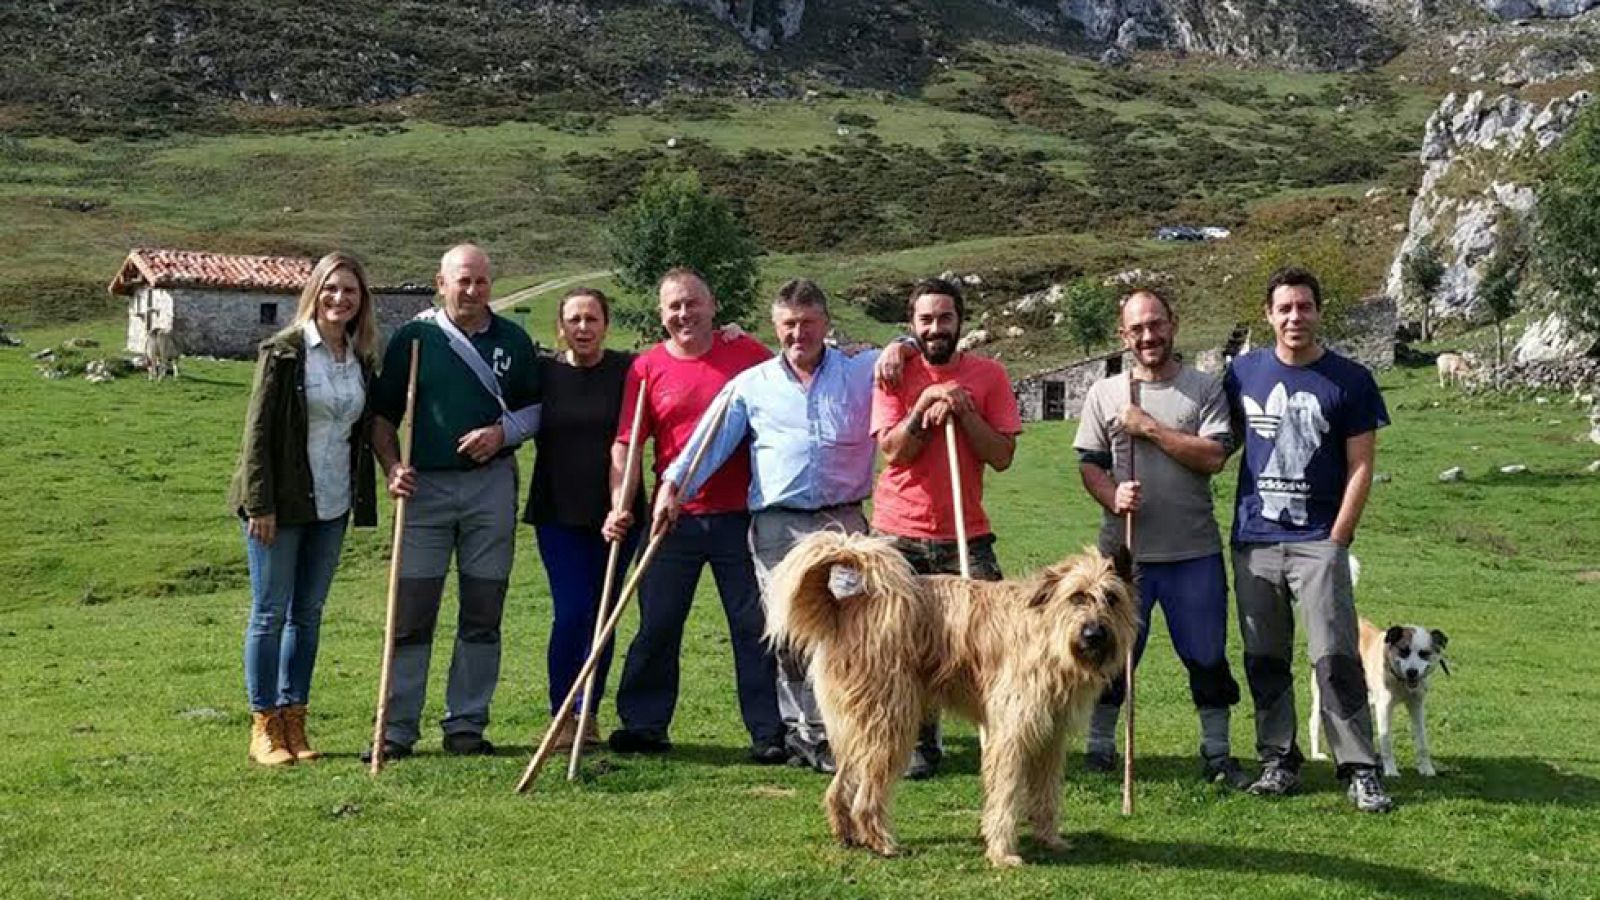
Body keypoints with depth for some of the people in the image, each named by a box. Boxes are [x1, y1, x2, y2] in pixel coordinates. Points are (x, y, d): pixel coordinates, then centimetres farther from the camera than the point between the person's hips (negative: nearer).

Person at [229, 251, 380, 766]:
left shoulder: (362, 358, 7)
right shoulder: (283, 352, -9)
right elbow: (257, 430, -10)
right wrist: (260, 503, -14)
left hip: (331, 505, 5)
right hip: (280, 503, -5)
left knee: (308, 613, 10)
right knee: (270, 612, 1)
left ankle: (294, 723, 18)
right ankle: (264, 728, 9)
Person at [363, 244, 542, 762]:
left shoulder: (513, 340, 9)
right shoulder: (413, 337, 3)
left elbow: (535, 408, 14)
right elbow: (382, 414, 5)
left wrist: (503, 432, -6)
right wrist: (392, 466, -10)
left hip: (492, 485, 2)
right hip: (426, 486, -2)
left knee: (483, 615, 5)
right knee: (410, 615, -2)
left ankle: (466, 725, 14)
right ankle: (397, 729, 4)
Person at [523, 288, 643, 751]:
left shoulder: (629, 370, 1)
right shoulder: (542, 372, 3)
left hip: (615, 512, 1)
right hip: (559, 513, -1)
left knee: (603, 614, 8)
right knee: (572, 612, -9)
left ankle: (587, 713, 21)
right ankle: (562, 715, 5)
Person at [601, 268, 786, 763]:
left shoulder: (747, 354, 2)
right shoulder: (647, 367, 2)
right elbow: (625, 443, -1)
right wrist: (621, 505, -14)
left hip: (740, 515, -1)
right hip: (674, 518, 1)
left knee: (756, 625, 4)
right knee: (657, 625, 6)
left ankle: (769, 731, 11)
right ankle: (644, 724, 17)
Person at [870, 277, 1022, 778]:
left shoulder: (988, 375, 3)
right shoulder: (895, 375, 2)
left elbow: (1002, 456, -4)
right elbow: (893, 451, -8)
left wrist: (962, 409, -13)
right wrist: (926, 404, -19)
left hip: (967, 535, 0)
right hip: (899, 536, 0)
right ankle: (920, 747, 15)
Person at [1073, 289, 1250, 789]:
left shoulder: (1206, 390, 3)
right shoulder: (1104, 394, 8)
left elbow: (1214, 457, -10)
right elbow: (1089, 464, 6)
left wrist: (1150, 428, -11)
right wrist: (1113, 497, -13)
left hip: (1194, 551, -1)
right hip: (1124, 549, 1)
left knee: (1207, 655, 5)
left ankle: (1216, 753, 18)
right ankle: (1099, 747, 20)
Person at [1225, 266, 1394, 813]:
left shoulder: (1349, 380, 1)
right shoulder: (1244, 373, 8)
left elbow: (1360, 467, 0)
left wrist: (1337, 539, -6)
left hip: (1318, 541, -3)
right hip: (1254, 540, 3)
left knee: (1335, 656, -9)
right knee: (1265, 659, 8)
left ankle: (1359, 770, -4)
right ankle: (1278, 761, 17)